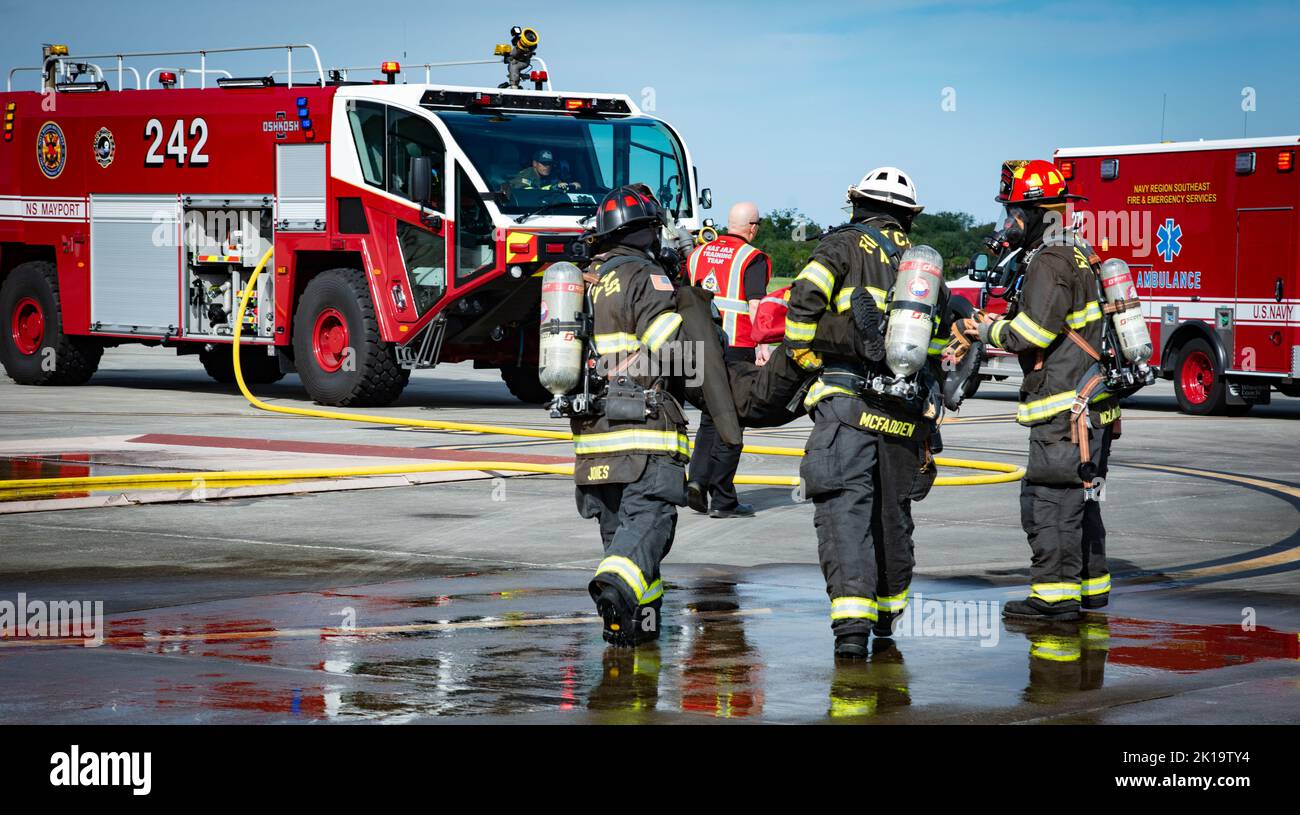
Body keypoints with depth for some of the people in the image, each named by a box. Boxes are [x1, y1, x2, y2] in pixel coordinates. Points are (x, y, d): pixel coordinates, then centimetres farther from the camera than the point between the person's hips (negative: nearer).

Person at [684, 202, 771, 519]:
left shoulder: (699, 253, 12)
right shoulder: (752, 259, -6)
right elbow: (755, 305, -15)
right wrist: (762, 345, -15)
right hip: (736, 348, -5)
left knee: (709, 419, 18)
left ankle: (698, 480, 1)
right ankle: (722, 500, 3)